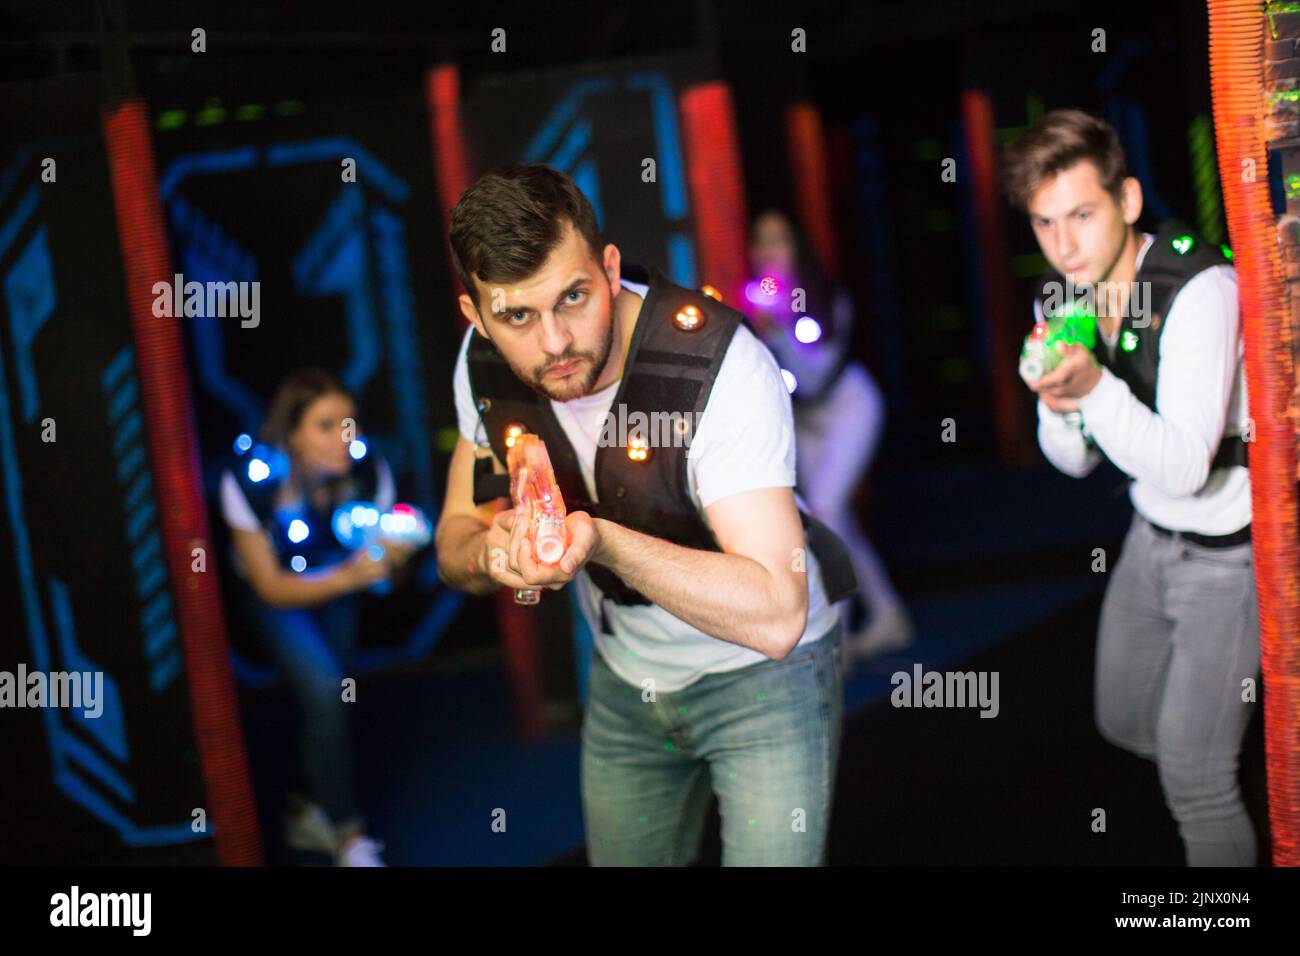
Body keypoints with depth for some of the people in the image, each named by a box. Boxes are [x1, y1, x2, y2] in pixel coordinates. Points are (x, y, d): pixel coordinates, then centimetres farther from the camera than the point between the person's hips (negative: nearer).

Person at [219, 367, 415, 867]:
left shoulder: (369, 472, -26)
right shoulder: (252, 479, -33)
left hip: (339, 587, 3)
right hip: (272, 594, -3)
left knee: (328, 693, -7)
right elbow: (272, 587, -26)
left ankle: (306, 813, 20)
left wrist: (386, 558, -36)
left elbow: (378, 561, -11)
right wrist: (348, 577, -41)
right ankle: (349, 838, -10)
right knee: (322, 687, -20)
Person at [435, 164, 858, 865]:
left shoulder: (721, 365, -33)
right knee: (623, 860, 20)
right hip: (624, 671, 5)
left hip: (763, 675, -5)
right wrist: (493, 554, -27)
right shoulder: (485, 363, -14)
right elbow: (456, 535, -2)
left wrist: (599, 540, -51)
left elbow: (774, 617, -39)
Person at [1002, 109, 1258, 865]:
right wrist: (1059, 408, -19)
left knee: (1193, 776, -6)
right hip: (1152, 534, 8)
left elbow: (1182, 466, -32)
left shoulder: (1200, 288, -27)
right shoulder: (1065, 298, -5)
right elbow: (1076, 461, 3)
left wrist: (1093, 386, -46)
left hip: (1229, 546, -8)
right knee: (1125, 720, 22)